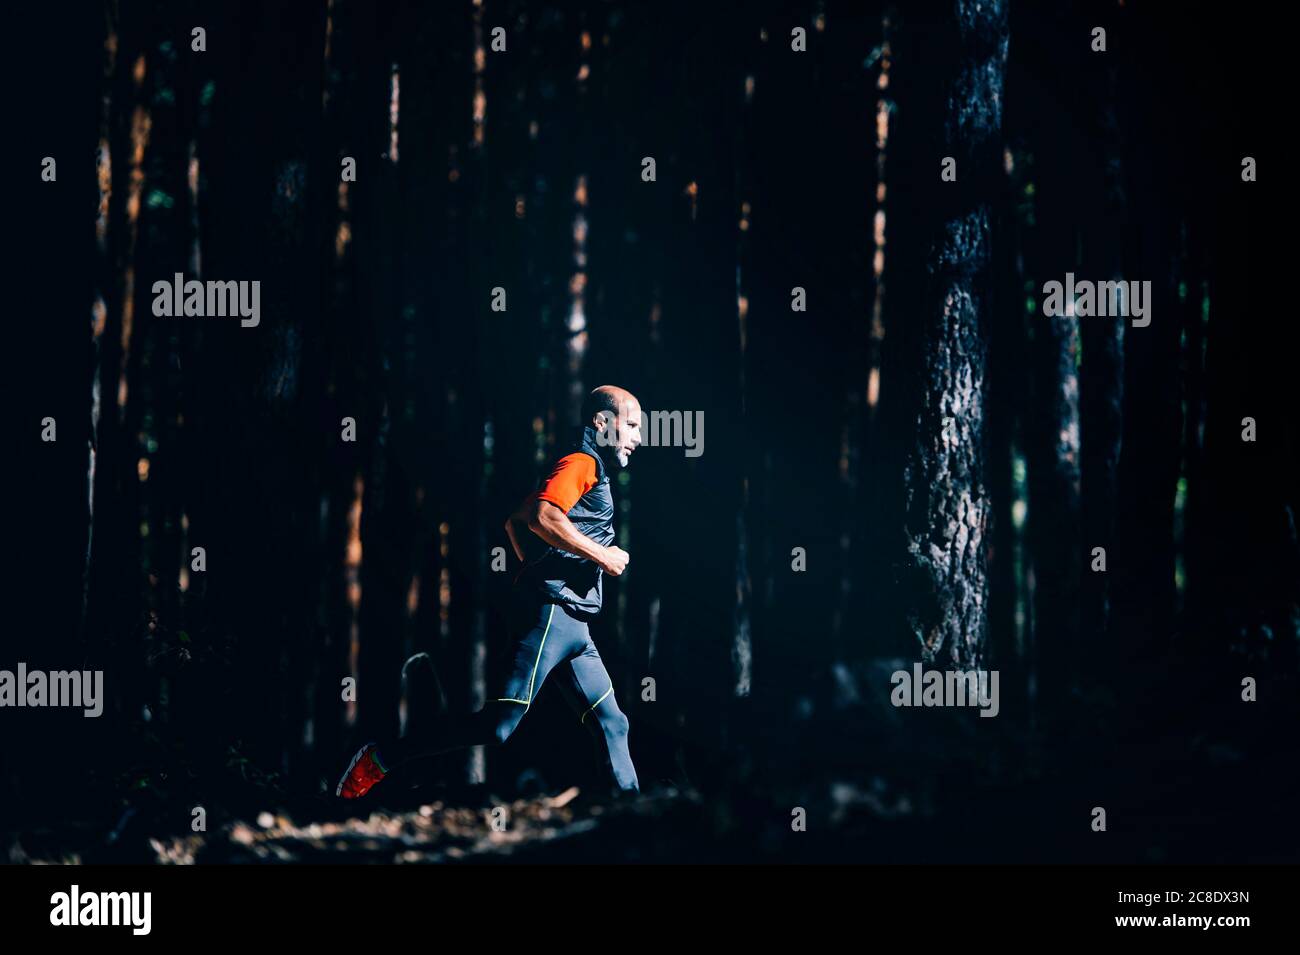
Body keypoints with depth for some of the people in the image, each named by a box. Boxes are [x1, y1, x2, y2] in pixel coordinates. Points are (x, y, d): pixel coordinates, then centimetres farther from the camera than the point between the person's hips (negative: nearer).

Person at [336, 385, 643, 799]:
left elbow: (515, 521, 30)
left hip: (569, 625, 11)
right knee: (498, 725, -14)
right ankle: (380, 758, -9)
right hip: (551, 612, -11)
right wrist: (601, 555, -17)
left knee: (611, 723, 7)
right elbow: (543, 517, -24)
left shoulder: (589, 472, 24)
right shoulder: (582, 464, -6)